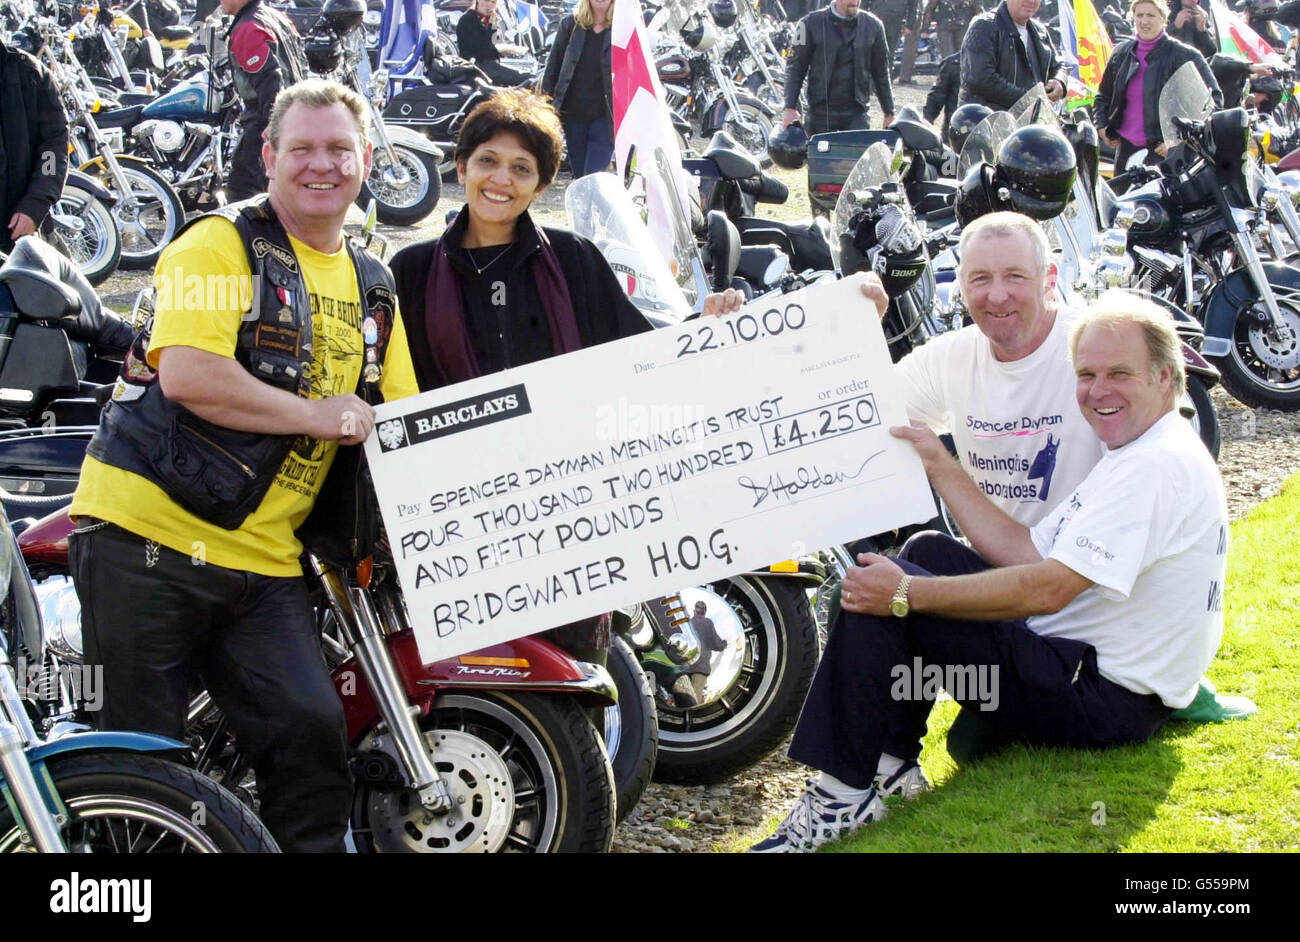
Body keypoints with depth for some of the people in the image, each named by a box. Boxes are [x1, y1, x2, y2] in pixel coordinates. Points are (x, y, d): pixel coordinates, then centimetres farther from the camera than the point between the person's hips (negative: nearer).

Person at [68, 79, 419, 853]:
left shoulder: (374, 286, 16)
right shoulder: (220, 243, -6)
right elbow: (187, 375, -20)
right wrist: (318, 416, -14)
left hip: (263, 556, 6)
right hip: (147, 531, -5)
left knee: (312, 732, -6)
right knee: (143, 758, 1)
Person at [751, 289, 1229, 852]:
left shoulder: (1161, 464, -19)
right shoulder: (1136, 457, 15)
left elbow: (1047, 589, -26)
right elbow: (1026, 552, 12)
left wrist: (907, 592, -22)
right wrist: (939, 466, 11)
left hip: (1106, 701, -11)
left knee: (879, 598, -15)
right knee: (928, 551, 14)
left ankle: (846, 794, -9)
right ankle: (893, 762, 7)